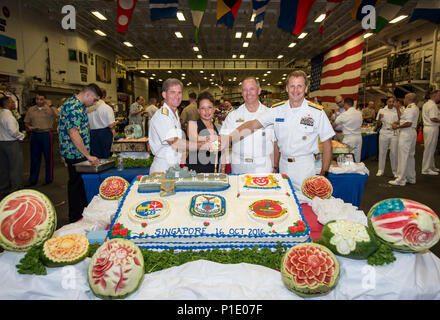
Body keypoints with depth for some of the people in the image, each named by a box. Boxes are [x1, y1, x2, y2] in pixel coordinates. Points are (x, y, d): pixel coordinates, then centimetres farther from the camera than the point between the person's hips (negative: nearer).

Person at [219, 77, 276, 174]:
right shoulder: (232, 116, 5)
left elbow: (275, 144, 5)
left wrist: (275, 168, -2)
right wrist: (223, 169, -5)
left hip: (264, 168, 0)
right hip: (239, 168, 1)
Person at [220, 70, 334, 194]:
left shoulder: (317, 112, -6)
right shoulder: (278, 110, 1)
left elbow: (327, 143, -1)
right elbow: (253, 125, -7)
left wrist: (324, 174, -4)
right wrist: (229, 138, -22)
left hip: (305, 166, -3)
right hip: (283, 164, 3)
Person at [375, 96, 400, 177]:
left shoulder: (397, 110, 5)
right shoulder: (381, 110, 7)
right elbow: (378, 125, 7)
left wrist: (397, 108, -12)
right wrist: (379, 118, -13)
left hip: (394, 134, -1)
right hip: (384, 133, 1)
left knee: (394, 153, 2)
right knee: (382, 152, 3)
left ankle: (395, 171, 14)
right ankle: (380, 170, 13)